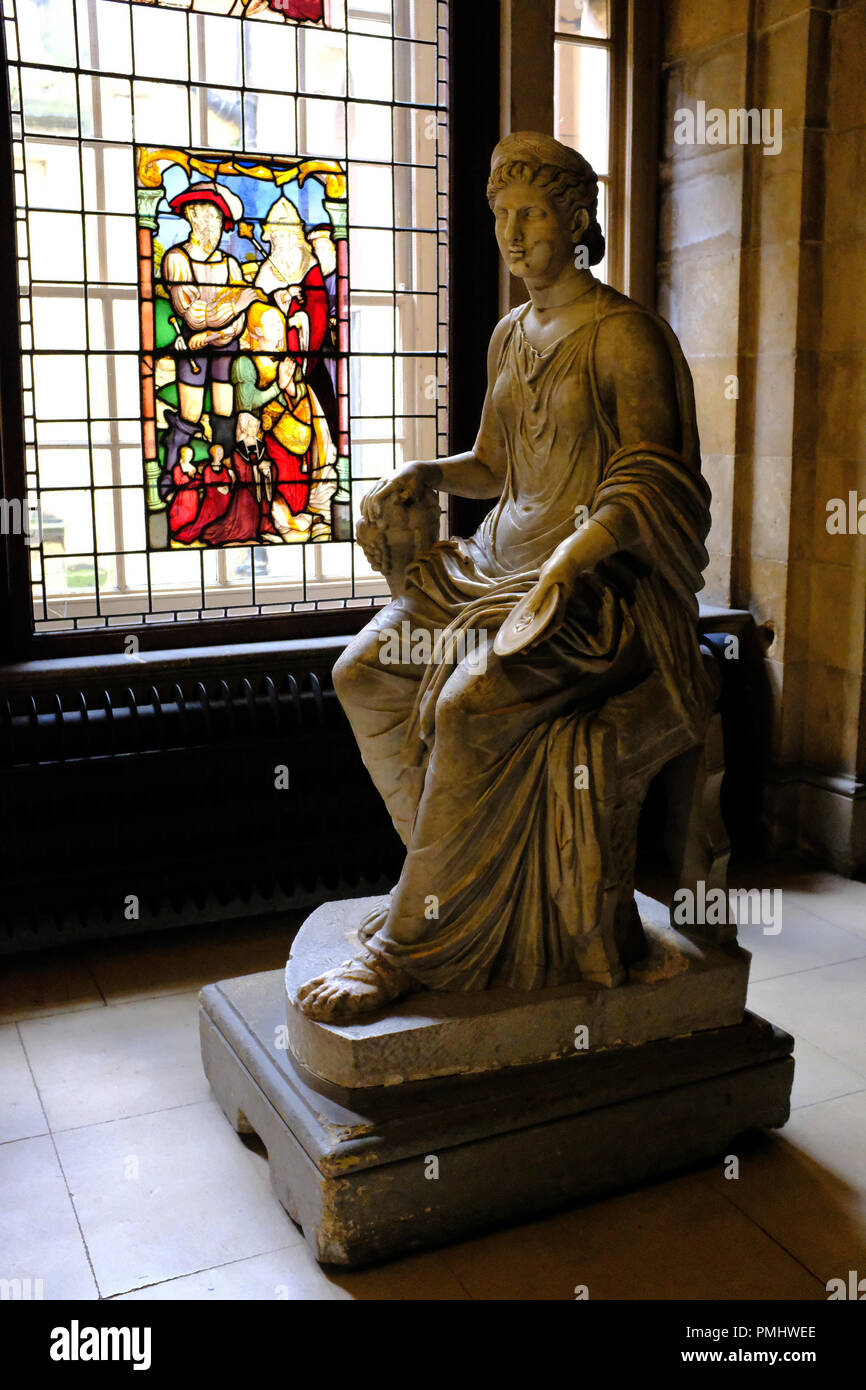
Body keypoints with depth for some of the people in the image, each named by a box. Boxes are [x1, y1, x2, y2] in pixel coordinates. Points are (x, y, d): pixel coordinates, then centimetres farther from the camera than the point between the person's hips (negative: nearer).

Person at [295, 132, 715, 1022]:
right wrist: (421, 476, 5)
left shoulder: (624, 336, -7)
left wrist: (558, 574, -27)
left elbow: (645, 486, -13)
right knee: (363, 671, -10)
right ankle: (457, 874, 1)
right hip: (501, 556, 8)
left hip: (596, 580, -8)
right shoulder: (510, 335, 17)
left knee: (468, 701, -31)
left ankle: (407, 946, -17)